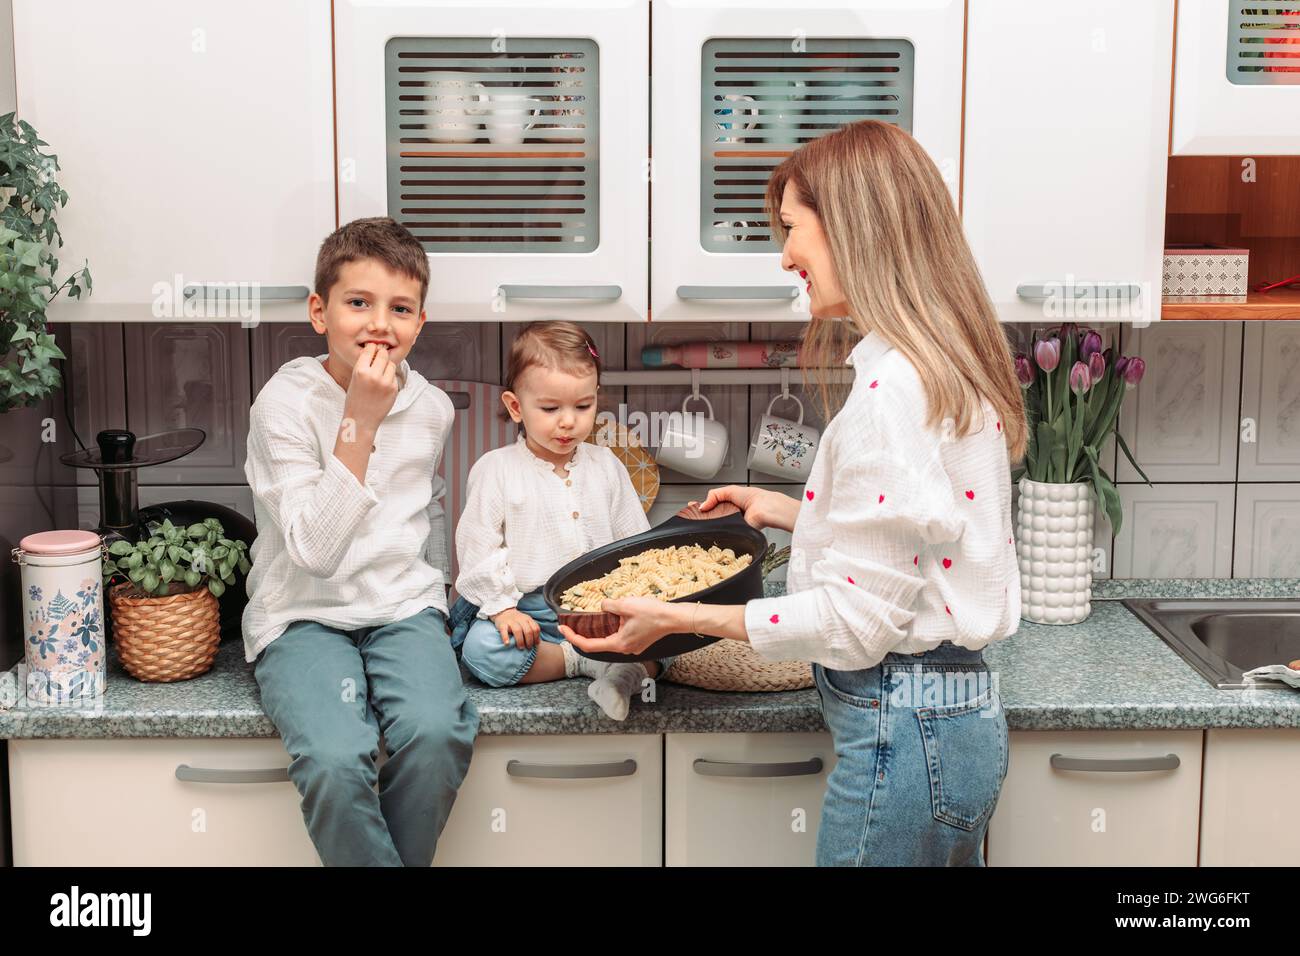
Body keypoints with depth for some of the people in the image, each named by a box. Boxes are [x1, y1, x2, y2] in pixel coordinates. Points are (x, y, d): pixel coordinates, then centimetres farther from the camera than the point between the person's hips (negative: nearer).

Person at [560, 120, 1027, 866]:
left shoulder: (890, 391, -22)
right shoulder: (953, 367, 8)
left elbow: (859, 618, -22)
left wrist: (679, 618, -16)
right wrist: (781, 511, 19)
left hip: (904, 735, -10)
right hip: (965, 717, 10)